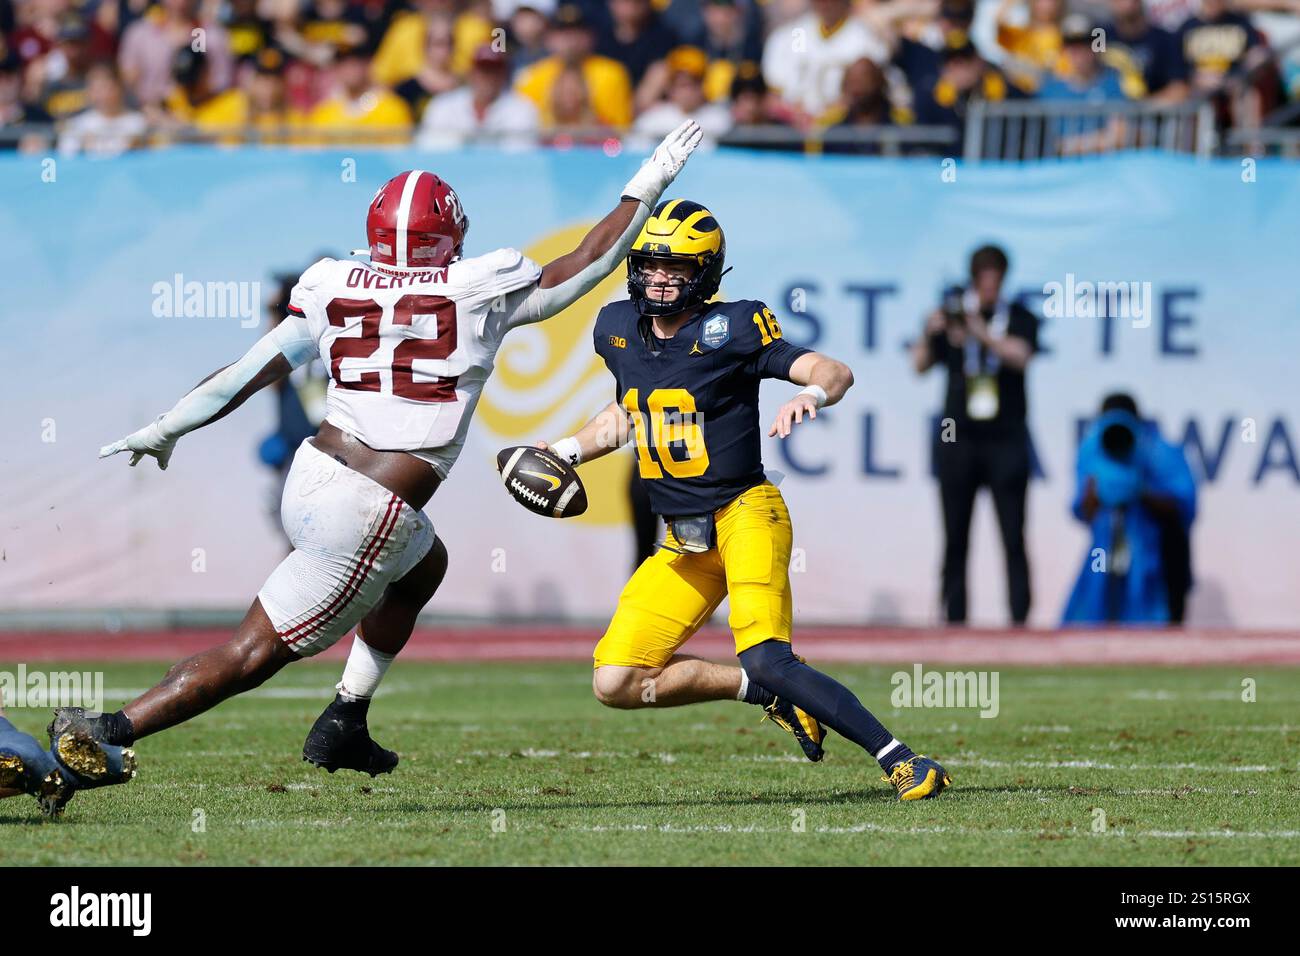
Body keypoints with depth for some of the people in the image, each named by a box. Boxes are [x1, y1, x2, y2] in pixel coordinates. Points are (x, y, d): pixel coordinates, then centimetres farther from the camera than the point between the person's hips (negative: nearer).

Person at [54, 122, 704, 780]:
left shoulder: (333, 288, 4)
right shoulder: (480, 292, -5)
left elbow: (248, 373, 6)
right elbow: (584, 268, 8)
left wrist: (165, 430, 17)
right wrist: (646, 186, 19)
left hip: (309, 478, 6)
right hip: (369, 519, -6)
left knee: (423, 566, 33)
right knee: (251, 657, 0)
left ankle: (344, 726, 29)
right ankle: (107, 733, -10)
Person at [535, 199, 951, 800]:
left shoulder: (729, 331, -12)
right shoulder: (618, 329, 8)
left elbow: (836, 372, -16)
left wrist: (810, 396, -37)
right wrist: (565, 452, 17)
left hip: (745, 514, -7)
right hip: (683, 542, 7)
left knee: (767, 662, -26)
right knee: (614, 683, -3)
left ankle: (903, 761, -18)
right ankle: (769, 693, 11)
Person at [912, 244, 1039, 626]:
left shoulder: (1019, 318, 5)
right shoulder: (951, 315, 8)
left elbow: (1020, 355, -14)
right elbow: (920, 365, 2)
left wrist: (979, 331, -26)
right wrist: (930, 333, -17)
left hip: (1005, 441, -2)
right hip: (958, 442, 2)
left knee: (1013, 537, -4)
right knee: (955, 540, 2)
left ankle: (1019, 619, -5)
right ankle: (953, 620, 5)